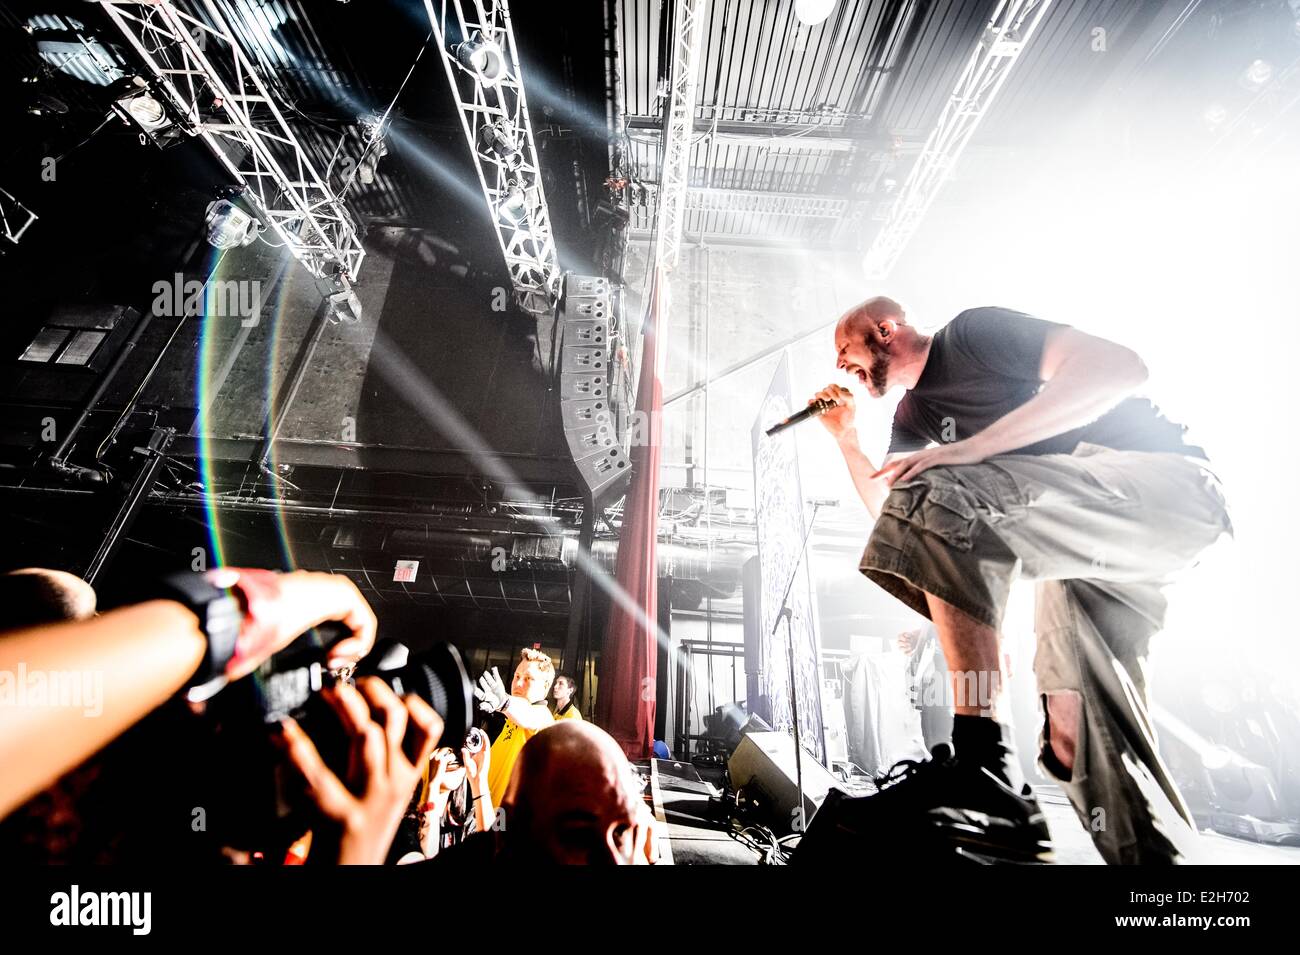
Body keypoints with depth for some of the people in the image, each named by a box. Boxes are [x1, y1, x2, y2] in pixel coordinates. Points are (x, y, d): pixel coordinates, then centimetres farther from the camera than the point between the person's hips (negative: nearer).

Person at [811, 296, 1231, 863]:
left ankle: (983, 768, -33)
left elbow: (1118, 366, -18)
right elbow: (885, 511, 18)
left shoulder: (972, 332, -3)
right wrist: (845, 437, 10)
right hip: (1083, 538, 8)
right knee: (1072, 736, 1)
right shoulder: (911, 417, 18)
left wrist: (969, 449, -26)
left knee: (935, 495, -32)